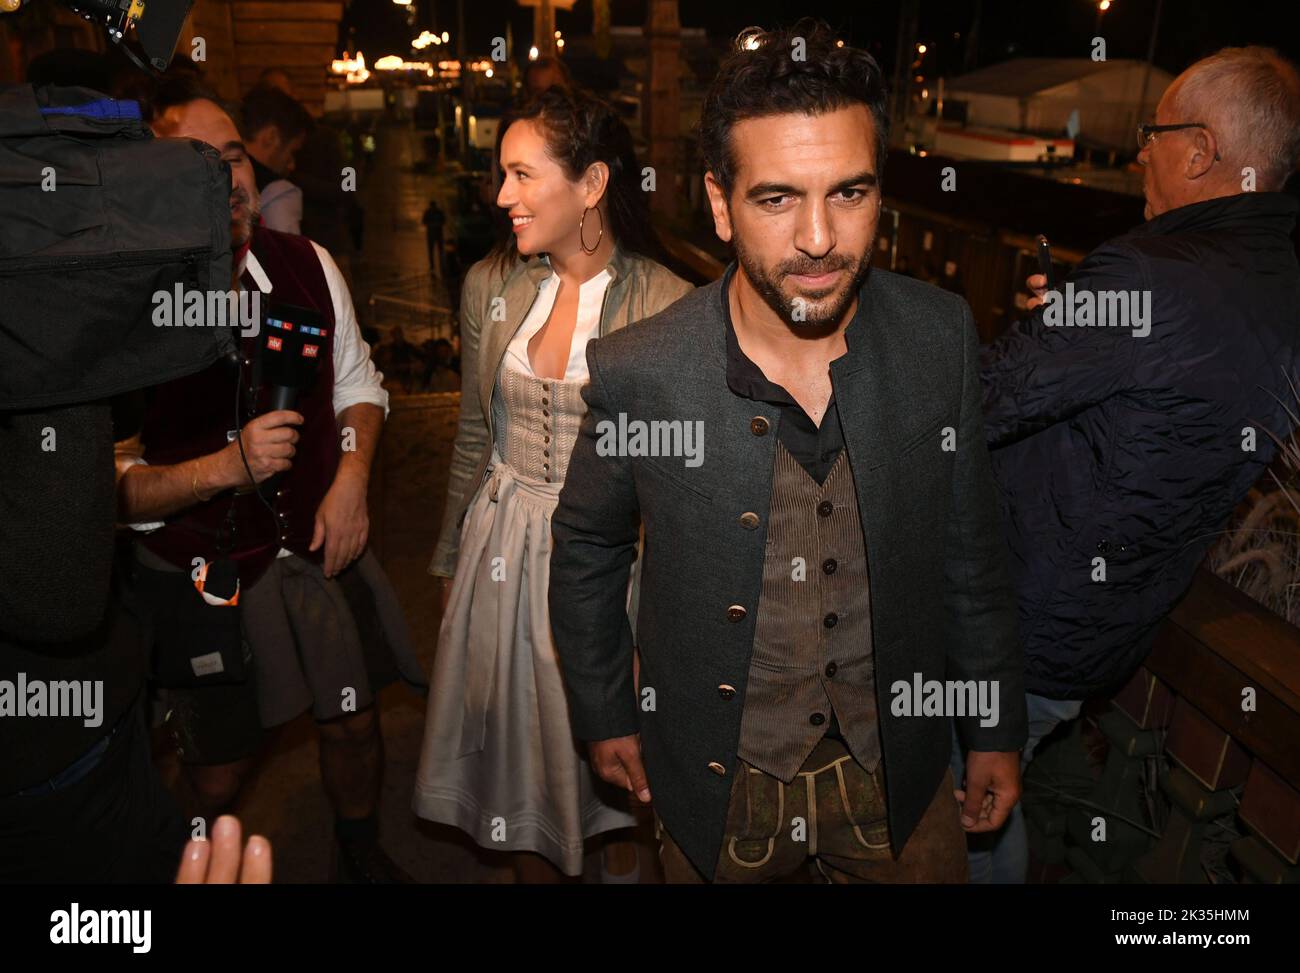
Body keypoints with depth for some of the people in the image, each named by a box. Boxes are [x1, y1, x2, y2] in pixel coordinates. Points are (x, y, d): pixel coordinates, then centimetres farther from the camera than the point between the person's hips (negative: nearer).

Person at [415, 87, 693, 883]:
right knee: (516, 753, 18)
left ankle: (624, 866, 43)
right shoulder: (491, 284, 0)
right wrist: (452, 561, 15)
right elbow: (474, 437, 9)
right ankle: (534, 868, 45)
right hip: (503, 552, 4)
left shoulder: (667, 304, -13)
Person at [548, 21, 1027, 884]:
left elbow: (971, 548, -2)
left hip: (899, 769, 2)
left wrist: (998, 729, 6)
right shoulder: (636, 374, -21)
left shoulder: (942, 336, -14)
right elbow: (587, 551, -3)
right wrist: (605, 715, 6)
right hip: (720, 780, -1)